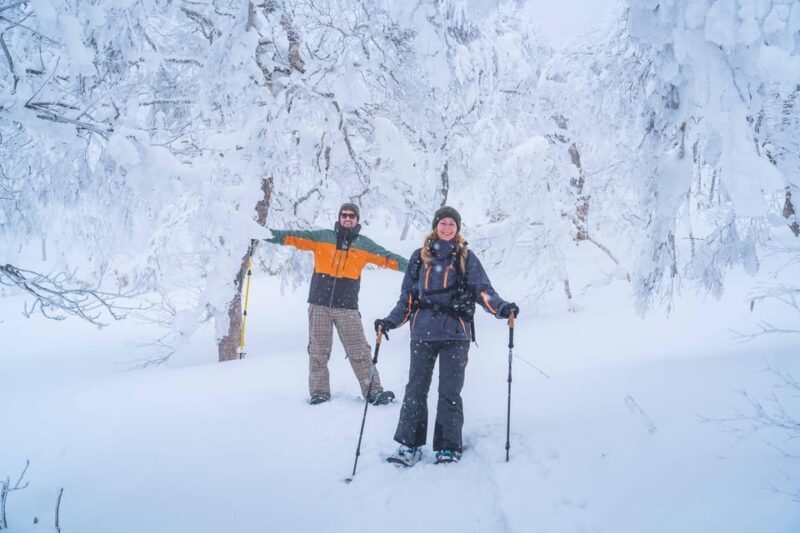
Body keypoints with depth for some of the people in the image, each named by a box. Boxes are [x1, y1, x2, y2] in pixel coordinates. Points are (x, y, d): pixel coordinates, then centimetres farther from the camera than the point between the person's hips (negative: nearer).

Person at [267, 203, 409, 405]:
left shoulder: (364, 243, 8)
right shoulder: (322, 237, 8)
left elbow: (387, 258, 3)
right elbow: (295, 238, 3)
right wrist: (270, 234, -8)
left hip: (347, 307, -1)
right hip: (319, 304, 1)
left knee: (359, 351, -2)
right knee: (318, 351, 4)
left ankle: (373, 391, 3)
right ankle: (319, 393, 13)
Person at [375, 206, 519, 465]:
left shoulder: (466, 257, 7)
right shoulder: (420, 257, 11)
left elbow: (482, 290, -3)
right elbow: (408, 296, 14)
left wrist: (502, 308, -20)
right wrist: (390, 321, 4)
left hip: (455, 334, -2)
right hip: (422, 332, 2)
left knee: (450, 391, 0)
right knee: (416, 388, 2)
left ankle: (448, 448, 9)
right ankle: (409, 445, 11)